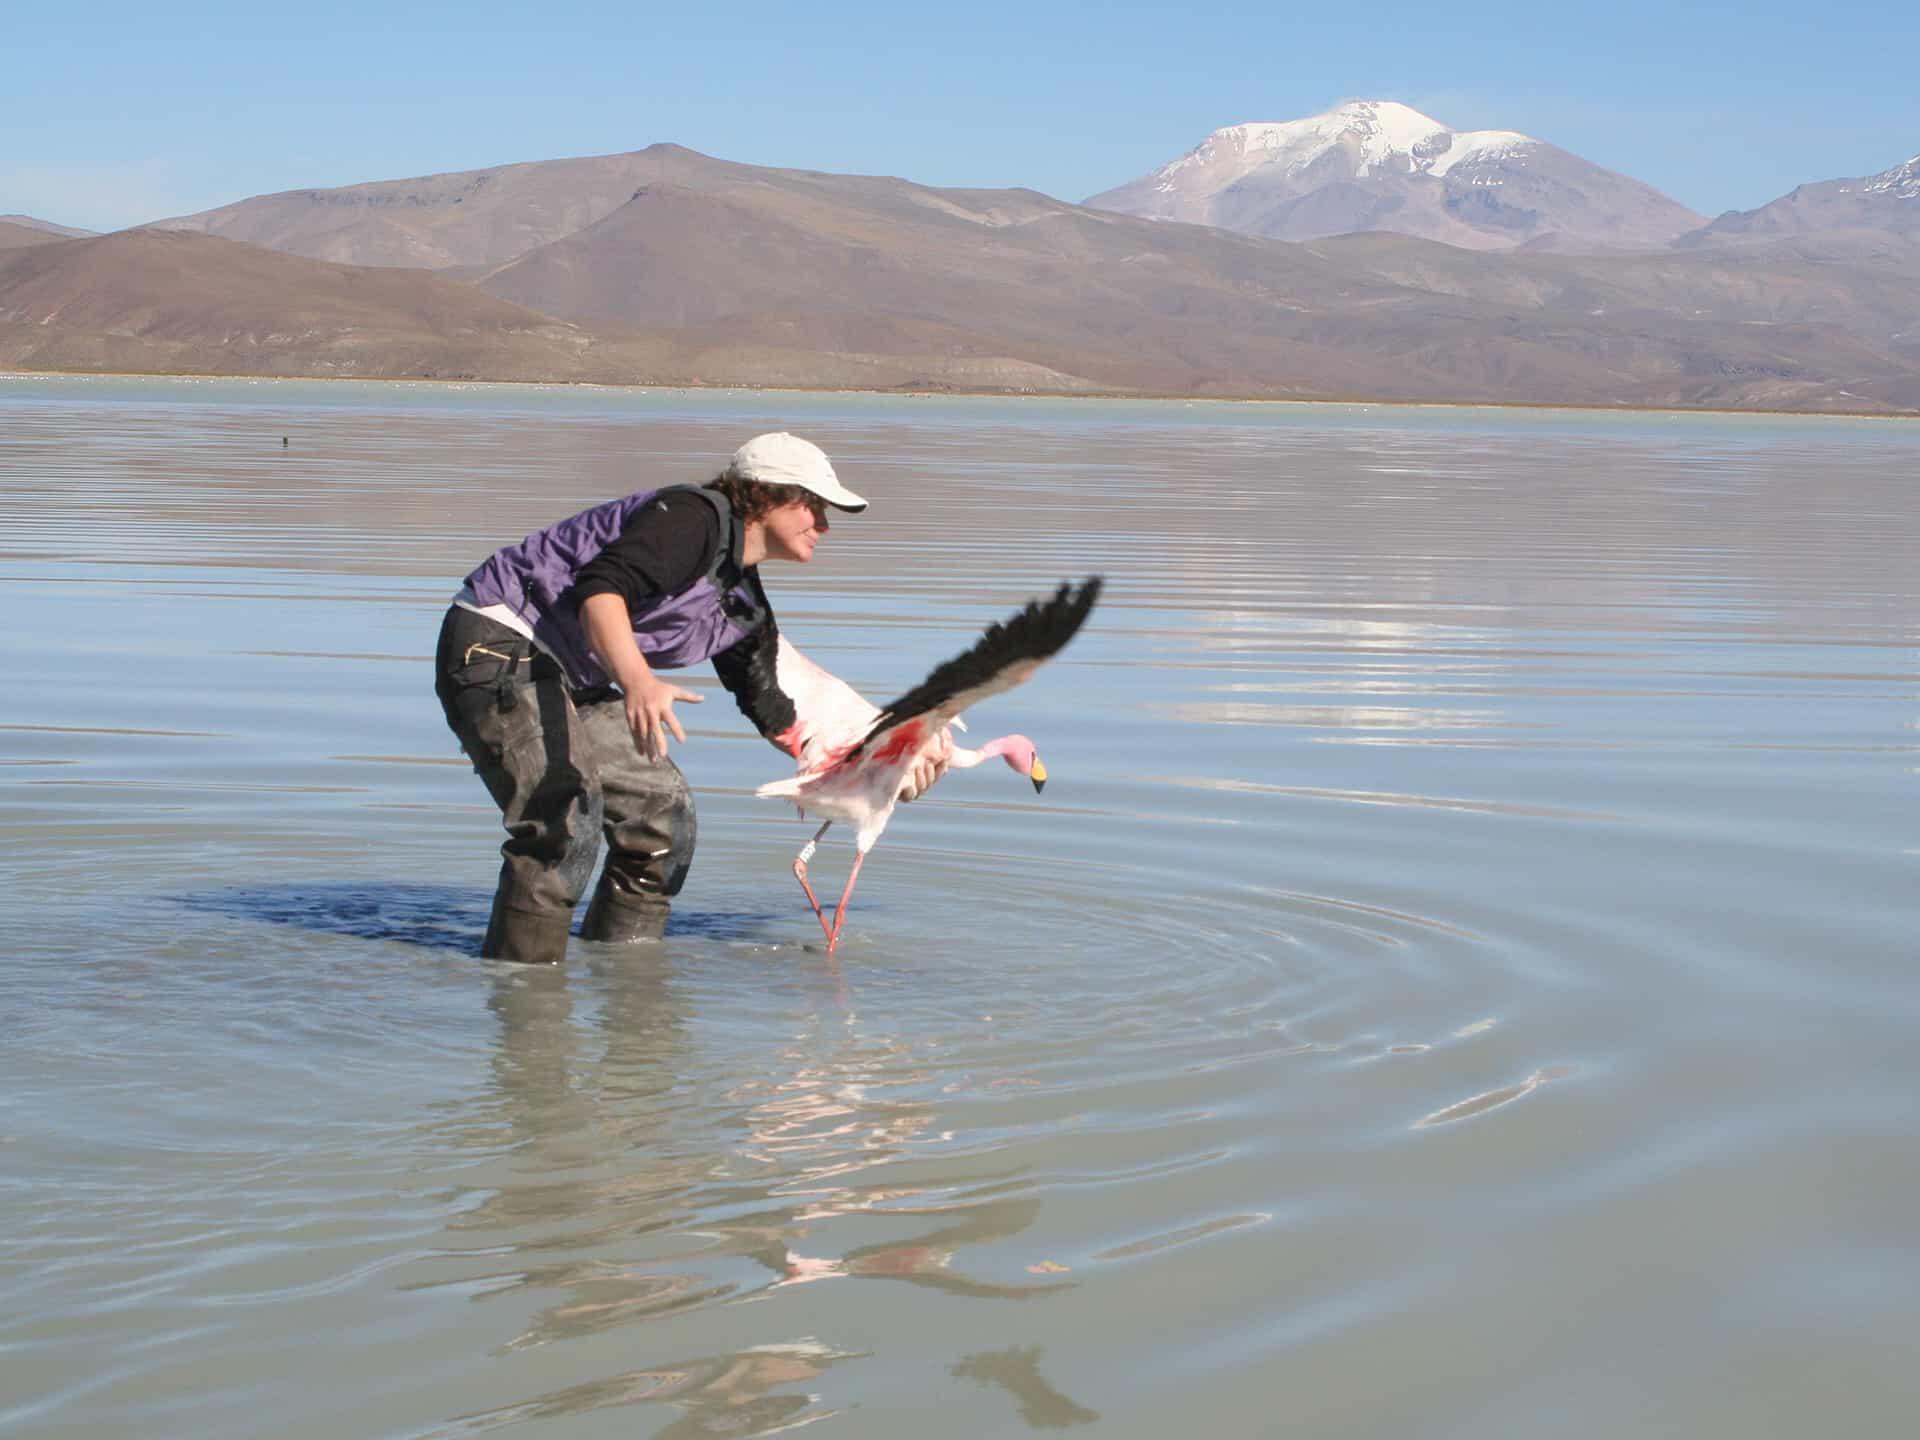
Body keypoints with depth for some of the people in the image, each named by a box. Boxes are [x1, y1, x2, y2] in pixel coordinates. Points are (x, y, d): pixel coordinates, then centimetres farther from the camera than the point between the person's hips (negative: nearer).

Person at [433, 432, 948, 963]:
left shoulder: (744, 605, 13)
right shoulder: (695, 517, -17)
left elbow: (774, 712, 20)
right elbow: (600, 585, -33)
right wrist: (637, 682, -49)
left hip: (568, 680, 11)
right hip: (495, 644, -11)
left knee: (663, 809, 9)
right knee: (566, 817, -25)